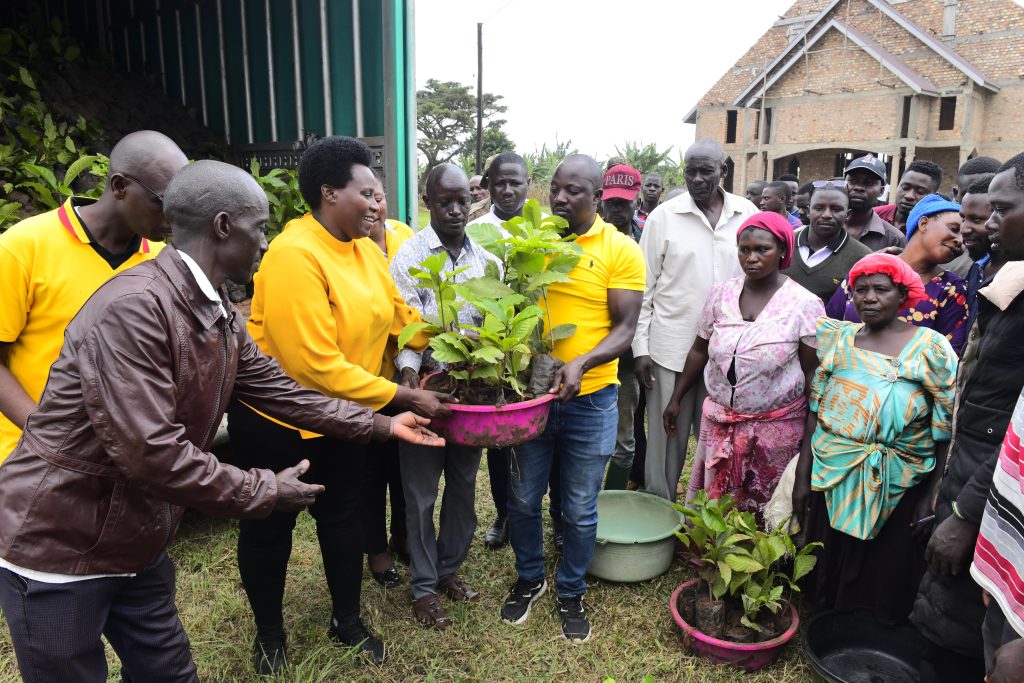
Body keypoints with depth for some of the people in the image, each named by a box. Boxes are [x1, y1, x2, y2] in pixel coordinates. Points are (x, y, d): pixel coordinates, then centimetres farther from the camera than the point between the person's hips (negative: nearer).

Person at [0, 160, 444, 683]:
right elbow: (150, 452, -31)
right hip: (60, 545, -8)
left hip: (137, 544, 8)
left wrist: (382, 425, 11)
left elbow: (280, 390, 9)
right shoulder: (134, 307, -28)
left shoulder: (222, 319, 2)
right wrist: (267, 491, -20)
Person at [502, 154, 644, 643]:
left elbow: (625, 328, -10)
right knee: (523, 498, 15)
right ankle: (529, 578, 41)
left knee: (579, 511, 11)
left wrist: (582, 363, -27)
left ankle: (571, 592, 36)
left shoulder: (621, 250, -7)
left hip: (589, 400, -2)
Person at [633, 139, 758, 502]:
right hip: (672, 347, -2)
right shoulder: (664, 216, -2)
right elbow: (644, 287, -1)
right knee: (667, 437, 7)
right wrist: (640, 347, -5)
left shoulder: (747, 214, 5)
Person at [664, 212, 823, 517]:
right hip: (719, 421, 3)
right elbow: (699, 351, 9)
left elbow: (813, 372, -7)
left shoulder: (805, 304, -10)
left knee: (765, 515, 11)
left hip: (776, 427, -3)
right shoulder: (720, 293, 0)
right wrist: (676, 398, 12)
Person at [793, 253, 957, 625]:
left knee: (886, 580, 13)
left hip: (898, 487, -2)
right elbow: (815, 411, 1)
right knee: (828, 573, 16)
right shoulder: (838, 338, 1)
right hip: (833, 478, 2)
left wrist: (931, 498, -7)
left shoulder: (931, 348, -7)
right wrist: (802, 475, -1)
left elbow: (945, 431, -6)